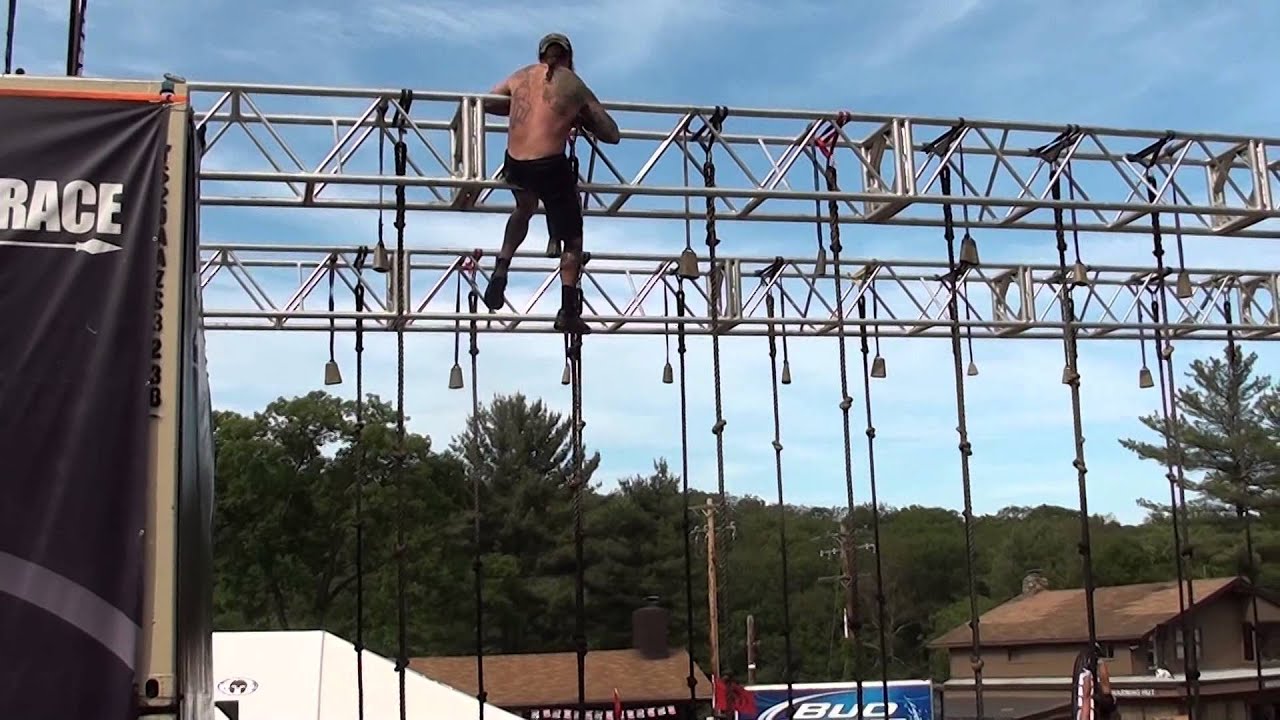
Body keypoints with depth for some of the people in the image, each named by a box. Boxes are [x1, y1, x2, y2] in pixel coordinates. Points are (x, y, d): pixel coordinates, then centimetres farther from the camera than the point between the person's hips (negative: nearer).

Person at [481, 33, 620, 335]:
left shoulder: (522, 76, 13)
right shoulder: (575, 86, 6)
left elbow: (487, 102, 27)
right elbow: (612, 135, 8)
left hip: (515, 164, 4)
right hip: (551, 165, -4)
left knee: (525, 208, 37)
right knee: (572, 239, 13)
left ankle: (501, 268, 19)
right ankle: (568, 310, 5)